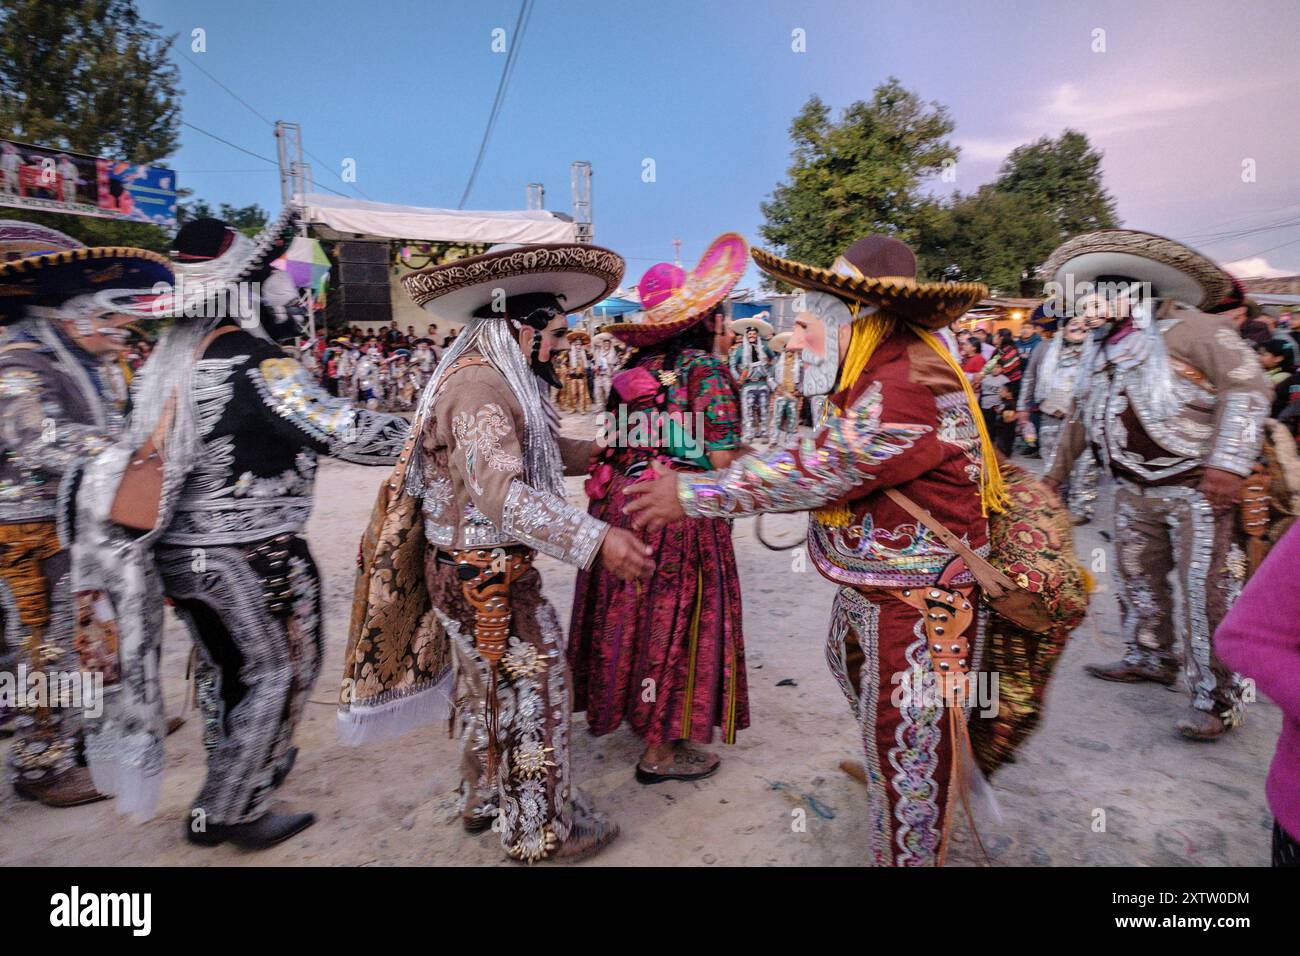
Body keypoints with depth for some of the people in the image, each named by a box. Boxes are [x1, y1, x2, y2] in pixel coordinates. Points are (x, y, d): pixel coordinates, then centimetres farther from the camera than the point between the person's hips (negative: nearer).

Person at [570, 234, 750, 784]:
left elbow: (617, 441, 7)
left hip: (622, 502, 7)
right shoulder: (707, 370, -11)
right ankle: (660, 749, 19)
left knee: (635, 610, 21)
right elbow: (721, 459, -15)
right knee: (673, 618, 5)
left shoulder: (633, 369, 8)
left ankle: (635, 708, 41)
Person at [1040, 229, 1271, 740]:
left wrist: (1228, 462, -23)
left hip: (1197, 485, -7)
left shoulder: (1189, 329, -10)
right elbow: (1081, 416, 23)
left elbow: (1248, 386, -15)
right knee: (1137, 577, 16)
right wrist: (1058, 469, 24)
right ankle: (1151, 658, 36)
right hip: (1135, 490, 8)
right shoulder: (1101, 351, 13)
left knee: (1207, 590, -6)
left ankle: (1216, 699, 5)